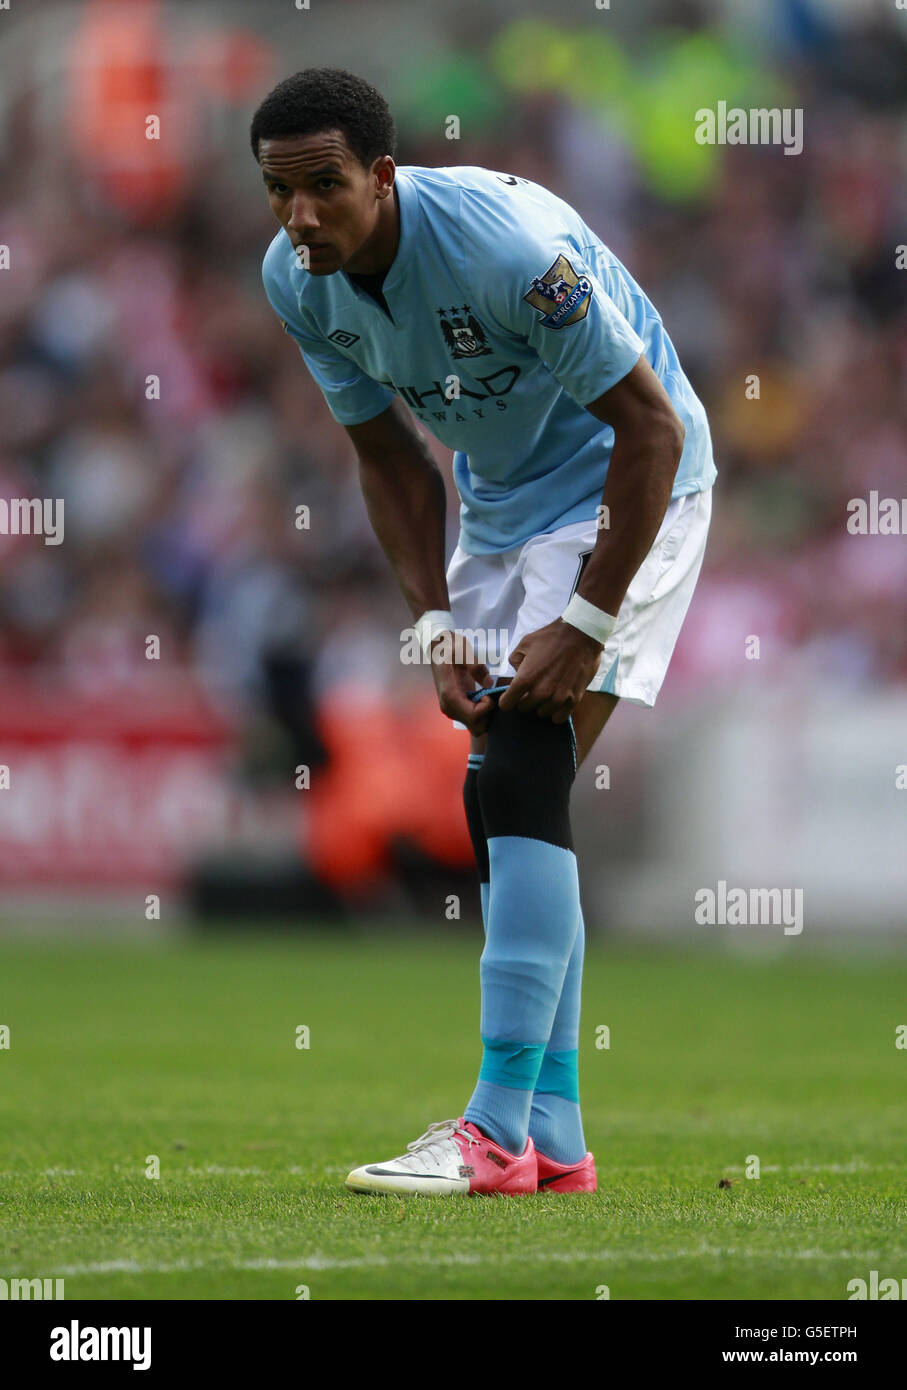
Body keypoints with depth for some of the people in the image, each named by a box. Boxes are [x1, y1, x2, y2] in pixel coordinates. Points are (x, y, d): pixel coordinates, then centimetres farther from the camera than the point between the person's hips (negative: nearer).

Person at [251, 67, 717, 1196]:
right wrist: (438, 631, -7)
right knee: (497, 804, 6)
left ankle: (497, 1131, -24)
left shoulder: (508, 247, -32)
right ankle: (553, 1136, 13)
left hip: (625, 489, -8)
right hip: (499, 501, 8)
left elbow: (651, 429, -25)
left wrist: (586, 626, -24)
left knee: (523, 776, -21)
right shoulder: (297, 279, -9)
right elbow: (391, 463, 4)